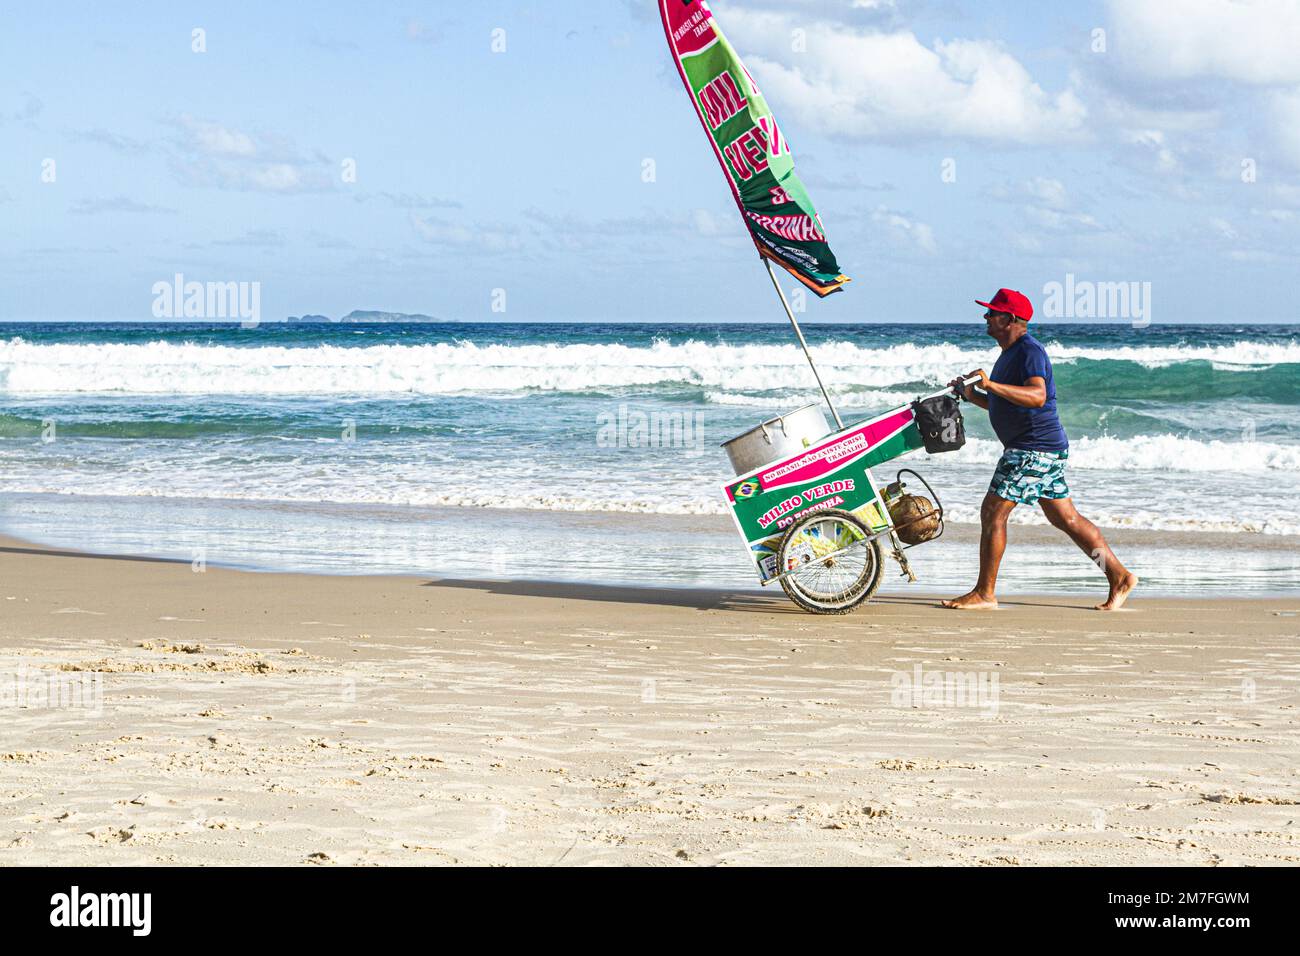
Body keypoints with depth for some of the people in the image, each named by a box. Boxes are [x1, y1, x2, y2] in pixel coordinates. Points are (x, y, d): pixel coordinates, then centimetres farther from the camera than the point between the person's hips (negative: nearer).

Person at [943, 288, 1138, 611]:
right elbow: (1002, 404, 26)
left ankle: (984, 593, -4)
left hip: (1036, 449, -11)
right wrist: (972, 395, 11)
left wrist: (991, 385, -38)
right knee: (1065, 518, 11)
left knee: (993, 512, -9)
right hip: (1044, 449, 11)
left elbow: (1037, 396, -31)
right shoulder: (1011, 352, 18)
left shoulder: (1029, 351, -15)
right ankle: (1119, 576, 12)